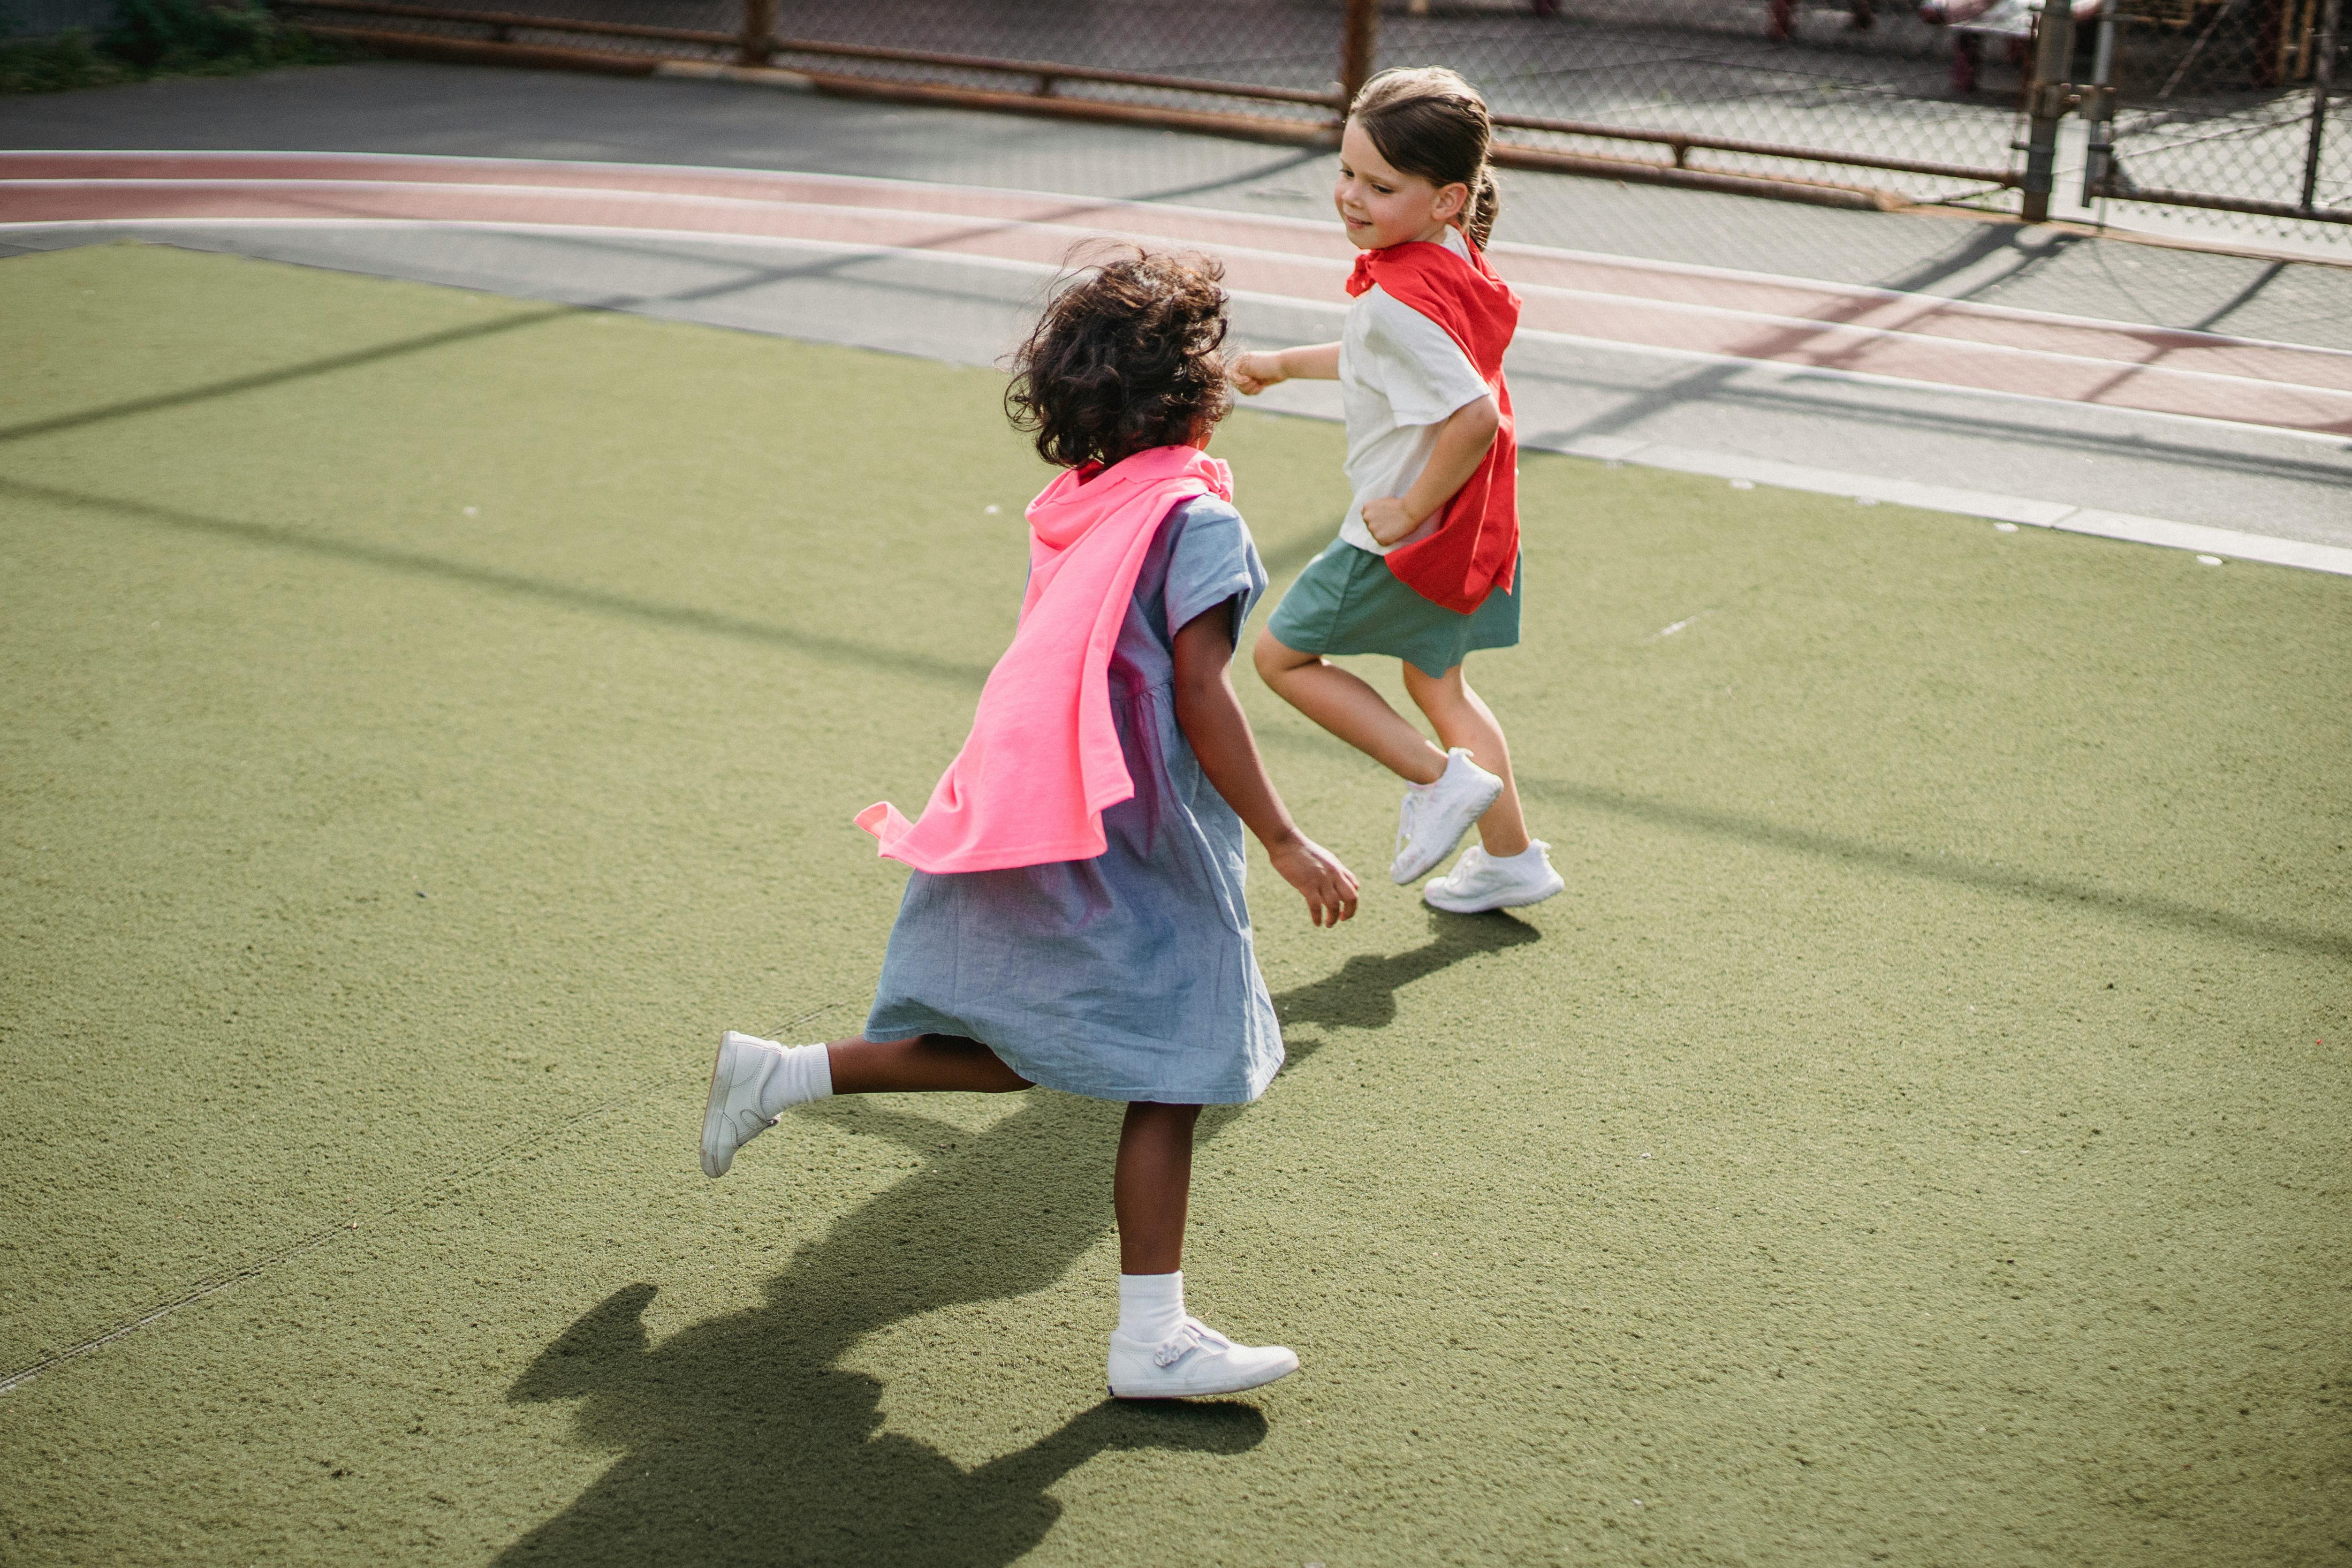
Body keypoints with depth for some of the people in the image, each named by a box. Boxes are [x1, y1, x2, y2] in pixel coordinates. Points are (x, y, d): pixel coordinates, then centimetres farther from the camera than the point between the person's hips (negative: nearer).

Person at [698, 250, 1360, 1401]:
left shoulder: (1077, 507, 11)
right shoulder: (1196, 518, -12)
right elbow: (1202, 700, -17)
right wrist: (1285, 843, -14)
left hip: (1020, 822, 8)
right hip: (1131, 839, -8)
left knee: (1022, 1052, 19)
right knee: (1170, 1075, 1)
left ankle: (777, 1075, 21)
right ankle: (1151, 1337, 6)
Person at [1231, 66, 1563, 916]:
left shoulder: (1401, 302, -29)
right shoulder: (1455, 263, 2)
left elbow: (1474, 416, -38)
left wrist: (1410, 510, -24)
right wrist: (1286, 364, 27)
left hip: (1409, 534, -9)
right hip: (1471, 527, 9)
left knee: (1283, 654, 7)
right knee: (1435, 679, 24)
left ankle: (1441, 778, 4)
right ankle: (1512, 857, 31)